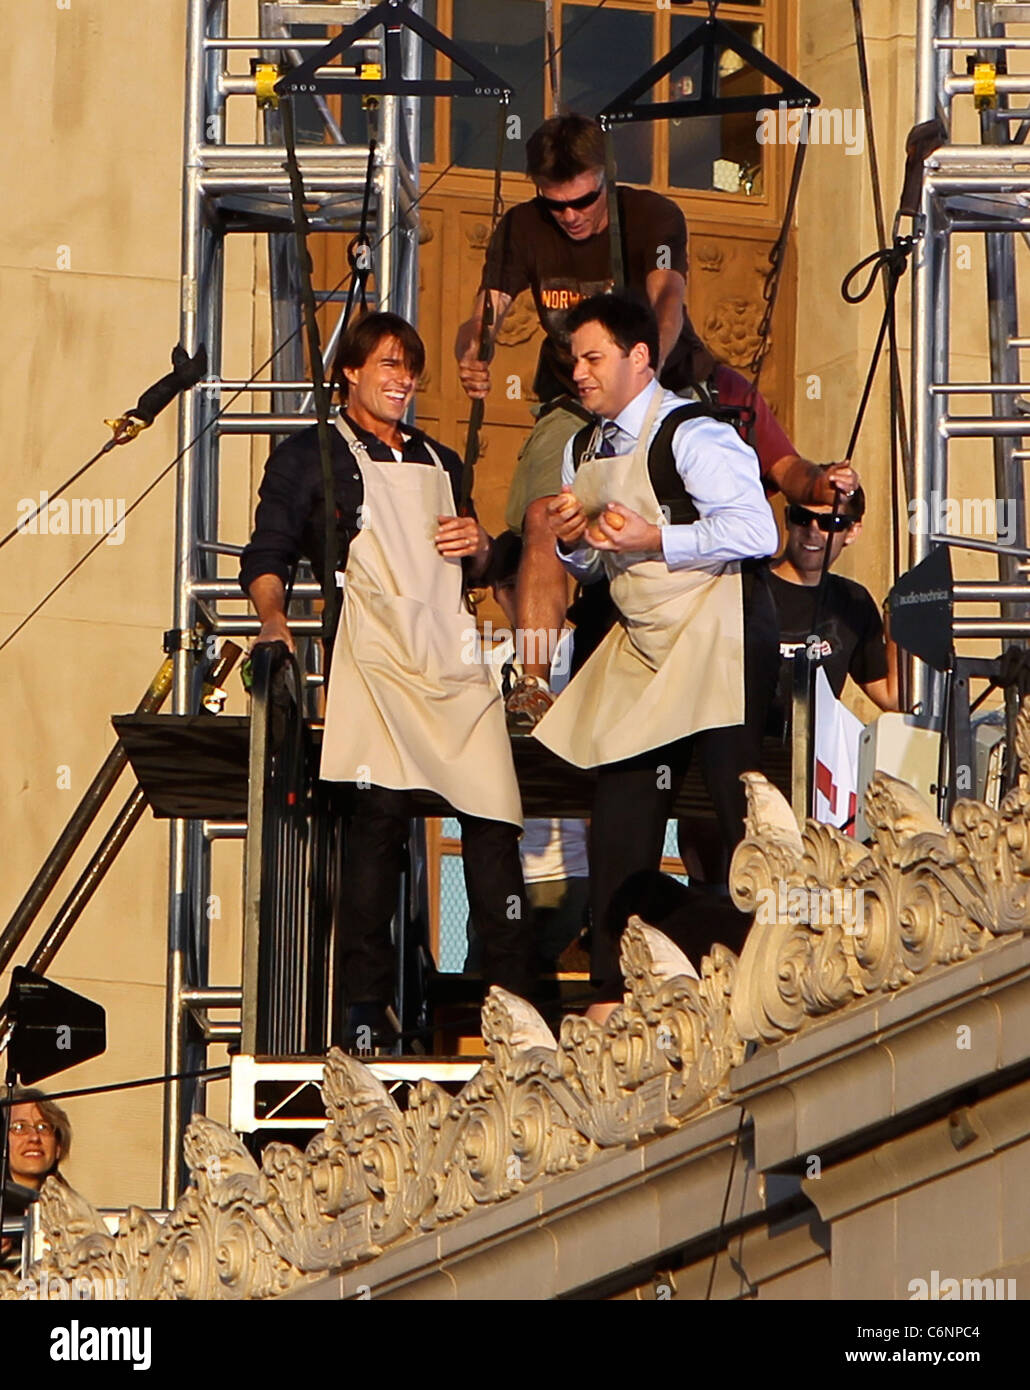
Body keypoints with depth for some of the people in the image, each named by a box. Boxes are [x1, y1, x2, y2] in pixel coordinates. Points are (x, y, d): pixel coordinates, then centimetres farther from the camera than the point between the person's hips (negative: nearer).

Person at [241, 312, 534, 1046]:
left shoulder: (441, 463, 30)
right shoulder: (311, 457, 14)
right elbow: (267, 556, 6)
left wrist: (479, 546, 11)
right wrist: (274, 615, -14)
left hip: (453, 652, 5)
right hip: (375, 649, -5)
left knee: (493, 815, -7)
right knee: (380, 808, -19)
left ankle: (515, 1004, -6)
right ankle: (362, 1007, -17)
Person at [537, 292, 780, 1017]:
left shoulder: (690, 434, -13)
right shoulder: (583, 451, 13)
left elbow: (756, 532, -21)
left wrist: (655, 539, -23)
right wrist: (574, 542, 0)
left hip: (718, 643, -8)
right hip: (642, 650, 8)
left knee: (744, 818, -8)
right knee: (620, 821, 7)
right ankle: (613, 997, 12)